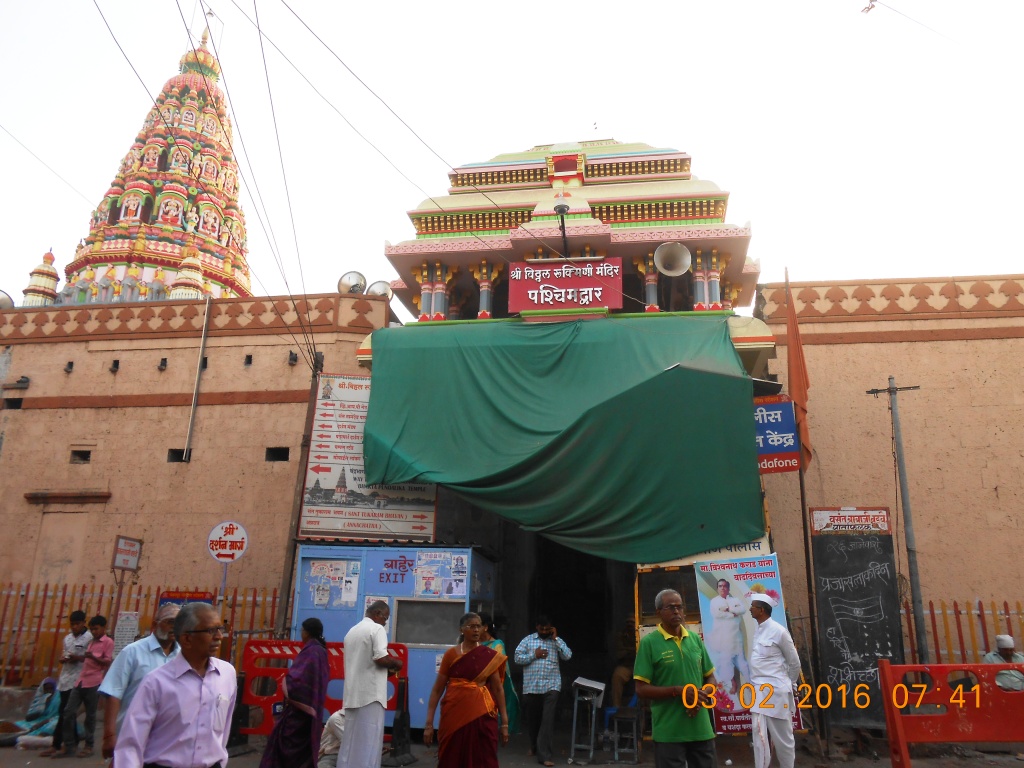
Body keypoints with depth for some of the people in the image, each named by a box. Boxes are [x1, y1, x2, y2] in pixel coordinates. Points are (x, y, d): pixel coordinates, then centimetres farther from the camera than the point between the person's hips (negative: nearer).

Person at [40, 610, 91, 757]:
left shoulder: (89, 638, -8)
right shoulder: (67, 638, 14)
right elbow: (64, 655, 20)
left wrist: (78, 658, -21)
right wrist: (63, 658, -3)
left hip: (77, 679, -7)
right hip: (65, 678, 7)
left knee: (64, 713, -6)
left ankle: (56, 745, -1)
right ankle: (73, 742, 22)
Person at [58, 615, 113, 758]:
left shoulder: (108, 642, -3)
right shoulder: (92, 642, 21)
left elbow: (108, 661, -11)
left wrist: (93, 657, -24)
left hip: (94, 683, -7)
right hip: (81, 681, 7)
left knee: (90, 715, 0)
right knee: (69, 711, 2)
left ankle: (88, 746, 10)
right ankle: (66, 745, 12)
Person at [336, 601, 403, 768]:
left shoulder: (352, 631, 19)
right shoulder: (377, 629, -7)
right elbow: (381, 659, -18)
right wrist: (396, 663, 2)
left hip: (352, 694, 8)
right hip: (370, 693, -8)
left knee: (351, 740, 11)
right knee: (369, 741, -4)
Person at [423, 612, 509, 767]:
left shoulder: (490, 656, 0)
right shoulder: (450, 654, -1)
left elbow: (498, 689, 2)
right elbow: (437, 689, 0)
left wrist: (504, 723, 1)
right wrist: (429, 723, -3)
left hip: (481, 717, 0)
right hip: (454, 716, 0)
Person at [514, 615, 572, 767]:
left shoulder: (557, 641, 7)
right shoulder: (527, 640, 4)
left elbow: (567, 656, -6)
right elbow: (517, 658, -1)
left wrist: (556, 638, -9)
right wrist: (534, 655, -13)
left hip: (551, 686, -1)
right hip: (531, 686, 1)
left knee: (547, 719, -9)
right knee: (532, 718, 14)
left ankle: (544, 754, -6)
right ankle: (535, 746, 37)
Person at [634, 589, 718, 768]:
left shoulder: (695, 638, 8)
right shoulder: (649, 642, -7)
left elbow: (711, 678, 14)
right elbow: (641, 689, -9)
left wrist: (701, 695, -7)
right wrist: (678, 691, -19)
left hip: (701, 729, 4)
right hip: (668, 732, -4)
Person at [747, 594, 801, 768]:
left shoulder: (778, 631, -12)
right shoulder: (757, 630, 9)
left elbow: (795, 663, -3)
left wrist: (789, 684, 9)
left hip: (776, 690, -6)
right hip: (759, 690, 6)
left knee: (783, 737, 6)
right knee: (759, 732, 4)